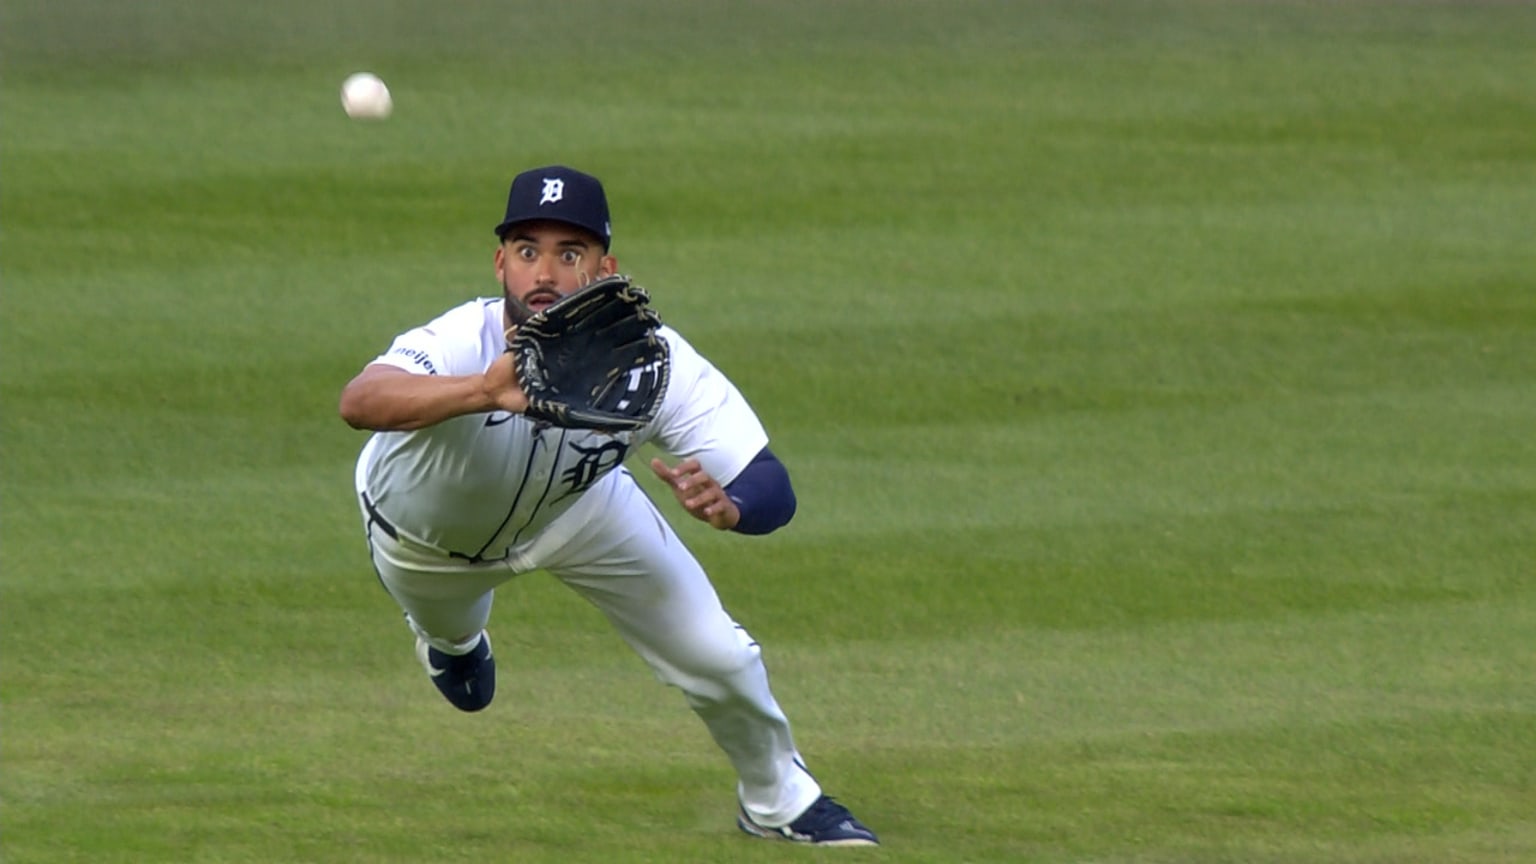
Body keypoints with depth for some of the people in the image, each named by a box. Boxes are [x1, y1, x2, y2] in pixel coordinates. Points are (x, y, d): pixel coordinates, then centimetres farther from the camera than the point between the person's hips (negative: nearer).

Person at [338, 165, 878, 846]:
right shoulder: (463, 343, -44)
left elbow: (773, 489, -37)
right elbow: (358, 401, -65)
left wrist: (726, 505, -63)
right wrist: (484, 391, -84)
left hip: (577, 508, 1)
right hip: (424, 529, -1)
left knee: (715, 655, -2)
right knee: (450, 633, 27)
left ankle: (779, 800, 29)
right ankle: (452, 639, 67)